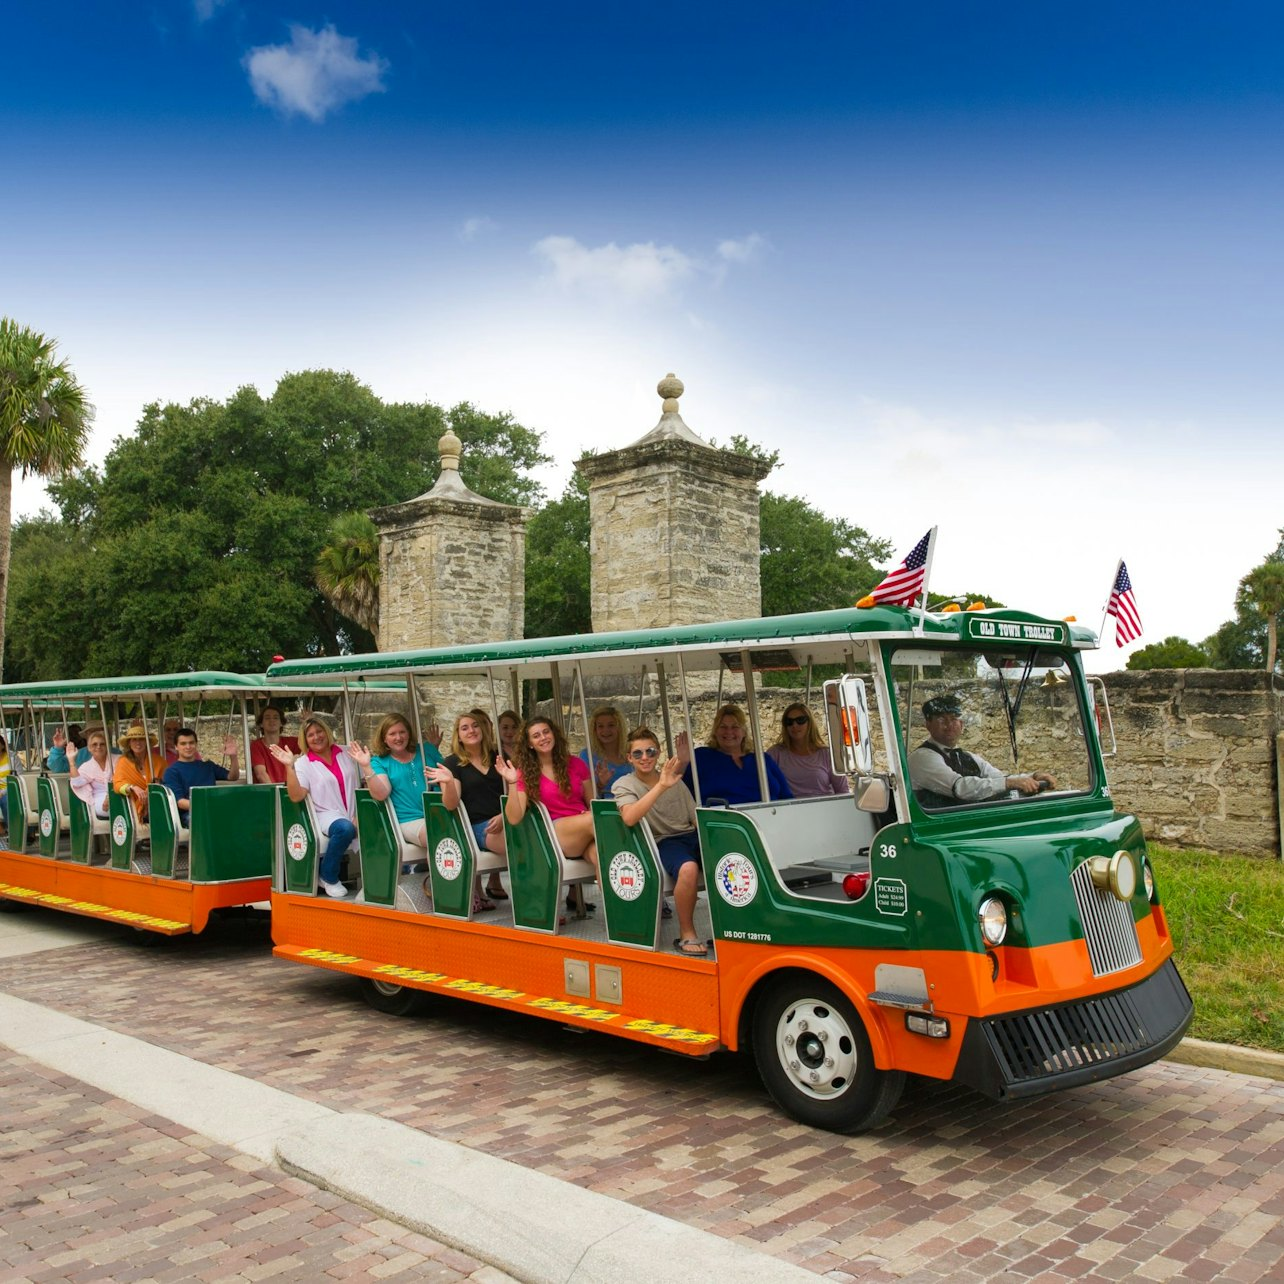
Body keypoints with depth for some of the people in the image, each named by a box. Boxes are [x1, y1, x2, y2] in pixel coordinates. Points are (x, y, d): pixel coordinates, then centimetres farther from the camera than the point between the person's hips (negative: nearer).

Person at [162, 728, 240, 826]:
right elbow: (180, 801, -2)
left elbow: (233, 777, 21)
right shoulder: (172, 771, 10)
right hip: (189, 814, -4)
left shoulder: (207, 766, 26)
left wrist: (233, 757, 2)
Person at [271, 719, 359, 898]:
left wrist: (360, 815, 1)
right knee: (345, 828, -37)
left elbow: (360, 786, 14)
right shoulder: (303, 763, 4)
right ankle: (328, 878, -13)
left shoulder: (346, 754, 14)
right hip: (327, 815, -3)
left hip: (354, 816, 3)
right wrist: (289, 767, -20)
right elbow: (296, 796, -11)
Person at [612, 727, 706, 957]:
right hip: (663, 842, -4)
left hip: (691, 836, 4)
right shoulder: (624, 785, 1)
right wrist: (661, 787, -28)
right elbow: (629, 818, -21)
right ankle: (686, 934, -17)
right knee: (688, 868, -37)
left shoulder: (675, 781, 16)